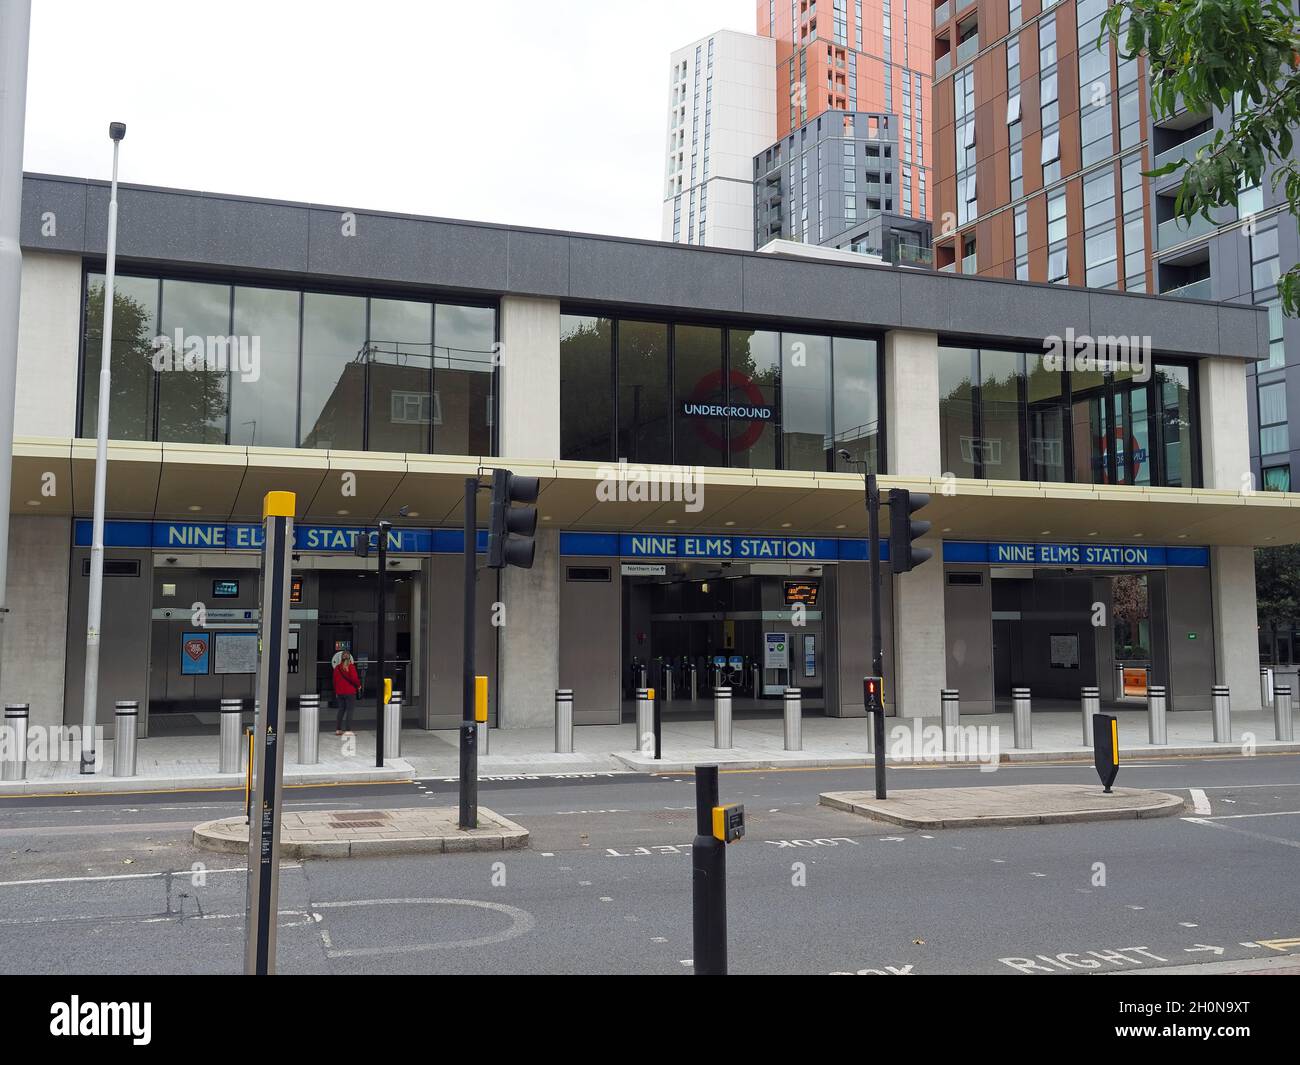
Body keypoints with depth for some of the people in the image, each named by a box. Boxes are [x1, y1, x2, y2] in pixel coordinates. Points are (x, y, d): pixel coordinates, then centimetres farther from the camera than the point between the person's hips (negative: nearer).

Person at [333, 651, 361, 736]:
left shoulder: (337, 668, 6)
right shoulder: (351, 666, -10)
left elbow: (335, 680, 9)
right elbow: (354, 678, -15)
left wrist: (336, 692, 18)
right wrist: (358, 685, 3)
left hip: (340, 693, 5)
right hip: (350, 692, -5)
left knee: (341, 710, 14)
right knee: (349, 710, -2)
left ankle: (338, 729, 14)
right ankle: (347, 730, -6)